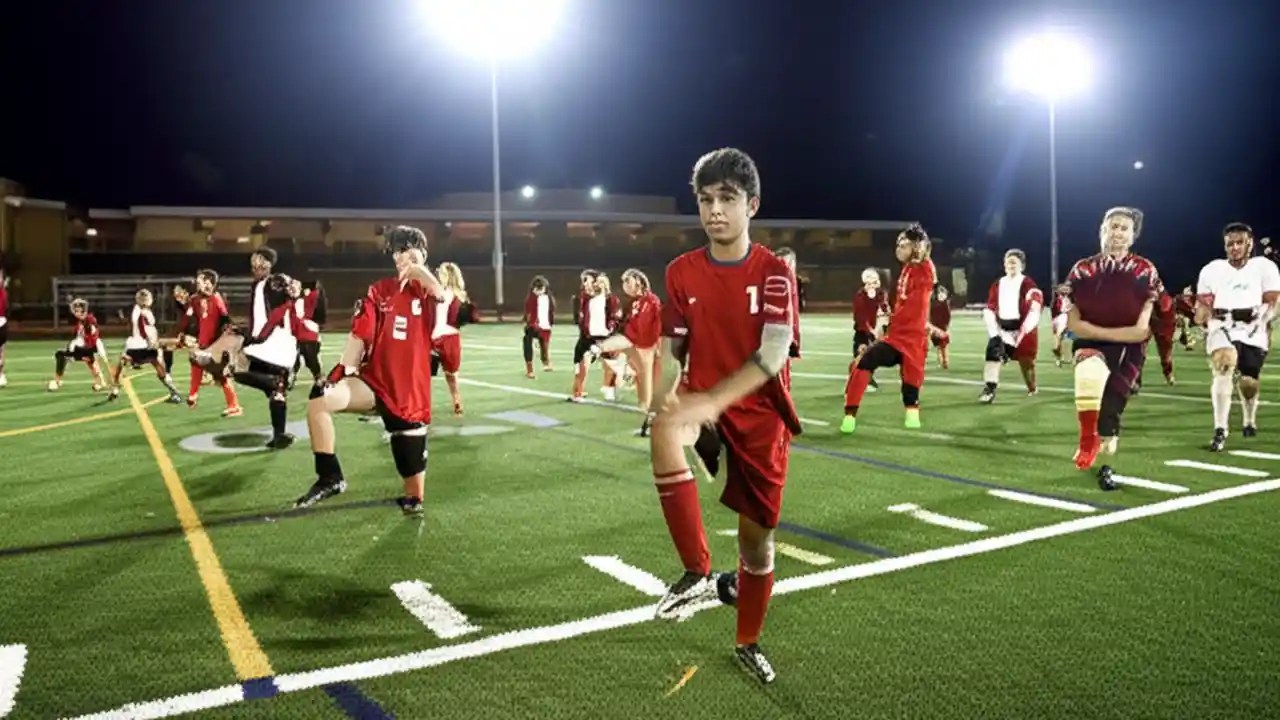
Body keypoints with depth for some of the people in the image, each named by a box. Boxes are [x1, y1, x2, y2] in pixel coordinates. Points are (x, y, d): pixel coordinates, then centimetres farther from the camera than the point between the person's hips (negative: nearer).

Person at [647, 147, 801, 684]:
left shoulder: (774, 272, -10)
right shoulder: (681, 272, -1)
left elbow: (773, 353, -23)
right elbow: (673, 348, 4)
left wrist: (713, 400, -37)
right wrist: (666, 396, -16)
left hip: (760, 417, -1)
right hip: (702, 404, 1)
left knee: (757, 534, 8)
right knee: (664, 429, -36)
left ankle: (748, 643, 36)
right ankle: (698, 573, -22)